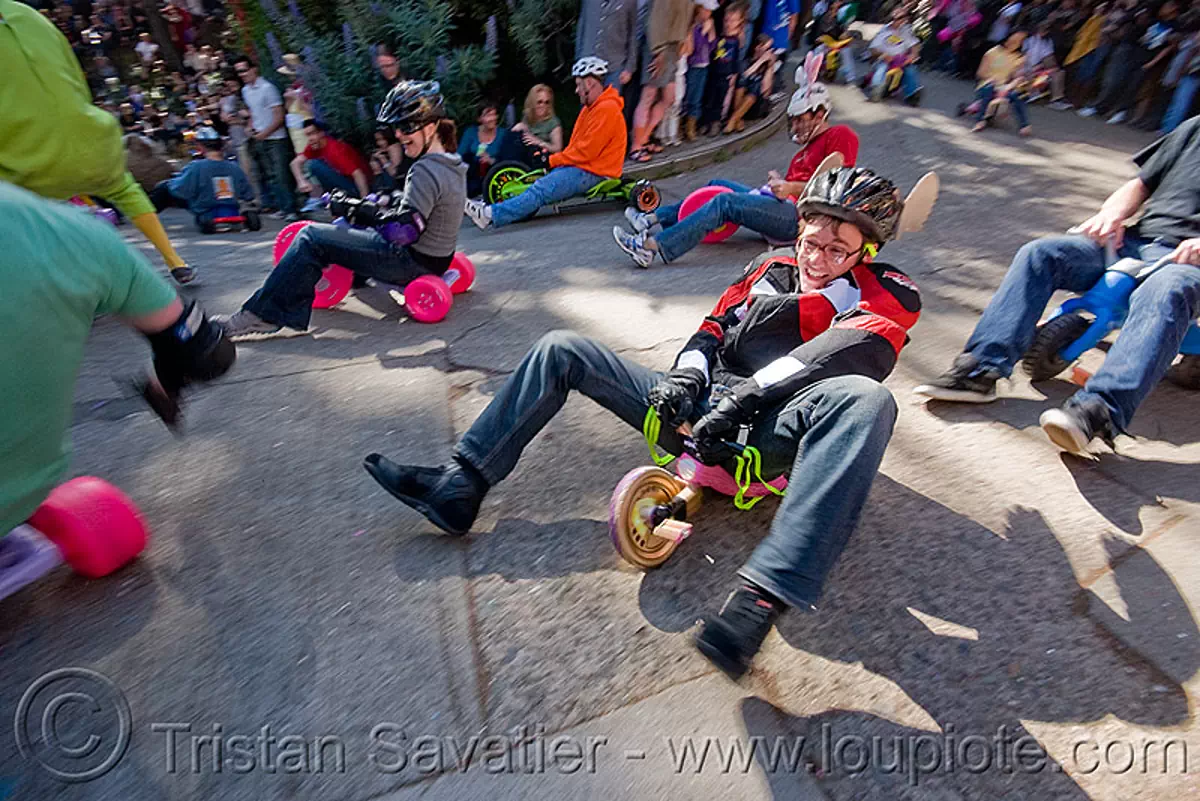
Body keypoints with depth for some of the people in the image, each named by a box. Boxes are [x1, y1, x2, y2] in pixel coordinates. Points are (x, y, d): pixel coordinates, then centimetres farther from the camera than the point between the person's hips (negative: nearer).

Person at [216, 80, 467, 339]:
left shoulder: (426, 170, -21)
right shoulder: (450, 163, 9)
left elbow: (405, 229, -28)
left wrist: (359, 210, -16)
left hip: (414, 261, -10)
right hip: (434, 255, 10)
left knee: (312, 238, -9)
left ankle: (263, 315, -3)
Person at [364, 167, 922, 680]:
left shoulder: (884, 295, 8)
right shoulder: (770, 268, 23)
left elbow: (851, 351, -13)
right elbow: (713, 328, 16)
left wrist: (749, 395, -25)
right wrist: (684, 375, -7)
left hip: (765, 429, -4)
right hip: (698, 409, 5)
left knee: (866, 399, -37)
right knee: (562, 349, 0)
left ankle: (759, 599, -48)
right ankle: (459, 487, -5)